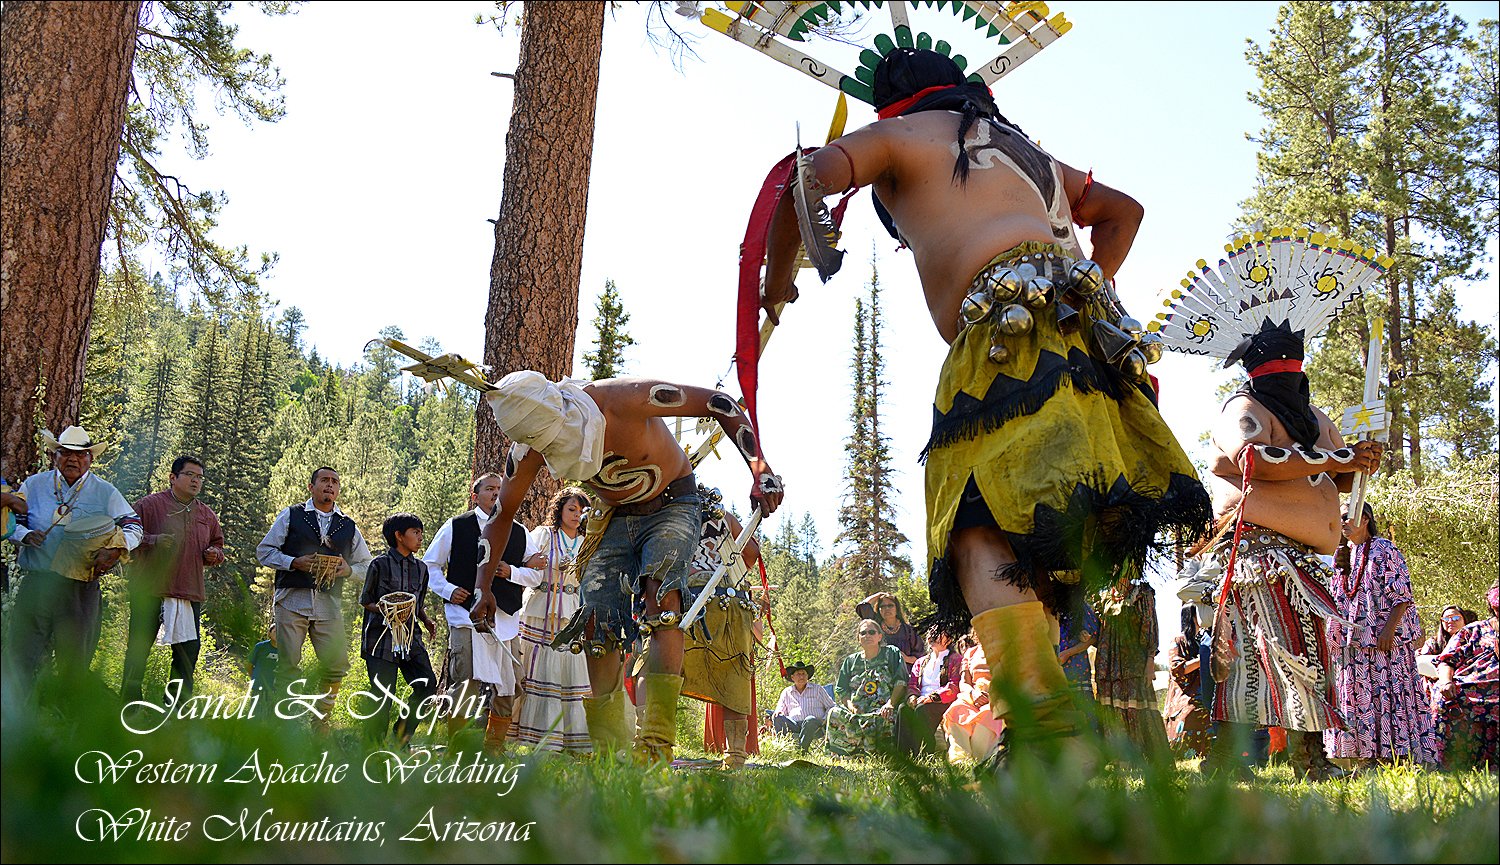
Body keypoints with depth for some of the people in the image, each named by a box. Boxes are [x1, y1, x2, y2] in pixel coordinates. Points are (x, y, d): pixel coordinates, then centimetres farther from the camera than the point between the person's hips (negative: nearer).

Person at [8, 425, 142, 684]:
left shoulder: (105, 492, 5)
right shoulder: (34, 485, 9)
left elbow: (133, 526, 3)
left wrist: (116, 549, -17)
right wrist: (25, 535, -10)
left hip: (81, 587, -1)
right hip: (36, 583, 1)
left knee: (74, 657, 5)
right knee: (23, 651, -3)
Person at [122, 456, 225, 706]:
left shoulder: (207, 515, 15)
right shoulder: (151, 504, 0)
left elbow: (218, 545, 26)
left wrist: (214, 554, 4)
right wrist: (153, 540, -18)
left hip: (190, 594, 5)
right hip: (150, 591, -5)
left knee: (188, 652, 6)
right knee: (139, 648, -1)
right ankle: (129, 704, 7)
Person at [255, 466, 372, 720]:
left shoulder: (349, 526, 15)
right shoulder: (291, 516, 8)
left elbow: (367, 564, 20)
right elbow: (264, 551, 5)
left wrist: (348, 569, -3)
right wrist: (295, 562, -10)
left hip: (329, 604, 3)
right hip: (292, 601, -2)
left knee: (337, 666, -2)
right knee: (288, 666, -4)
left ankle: (321, 721, 13)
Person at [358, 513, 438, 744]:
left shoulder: (420, 567, 13)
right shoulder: (381, 564, -3)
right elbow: (365, 601, 1)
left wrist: (427, 621, 4)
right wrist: (384, 610, -17)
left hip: (411, 637, 5)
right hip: (382, 636, -5)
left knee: (428, 685, -6)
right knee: (383, 694, -5)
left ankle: (402, 736, 12)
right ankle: (376, 744, 12)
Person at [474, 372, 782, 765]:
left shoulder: (622, 399, -32)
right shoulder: (529, 449, -17)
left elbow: (720, 404, -26)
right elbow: (502, 513, -1)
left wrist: (760, 470, -34)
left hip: (672, 506, -4)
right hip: (614, 518, 5)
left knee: (660, 594, -29)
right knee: (596, 624, -8)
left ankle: (657, 742, -32)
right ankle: (607, 747, 5)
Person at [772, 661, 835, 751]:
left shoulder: (818, 689, 18)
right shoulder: (786, 692, 23)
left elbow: (831, 707, 17)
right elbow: (780, 709, 21)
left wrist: (825, 720, -2)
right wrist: (777, 713, -4)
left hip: (815, 727, -2)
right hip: (794, 726, 2)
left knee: (810, 720, -37)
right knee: (778, 719, -27)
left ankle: (800, 750, -39)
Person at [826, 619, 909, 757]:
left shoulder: (892, 654, 12)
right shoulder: (851, 661, 21)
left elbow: (901, 683, 2)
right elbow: (841, 690, 15)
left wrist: (890, 703, -15)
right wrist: (851, 706, -7)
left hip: (883, 711, -3)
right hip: (858, 712, 3)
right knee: (834, 713, -29)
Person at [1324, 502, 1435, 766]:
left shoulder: (1384, 551, -4)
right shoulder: (1343, 554, 16)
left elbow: (1402, 596, -10)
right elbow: (1336, 597, 21)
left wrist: (1389, 628, -19)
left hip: (1383, 639, -7)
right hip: (1351, 640, 7)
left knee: (1386, 693, -8)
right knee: (1359, 696, 4)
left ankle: (1394, 755, -6)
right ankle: (1366, 757, 7)